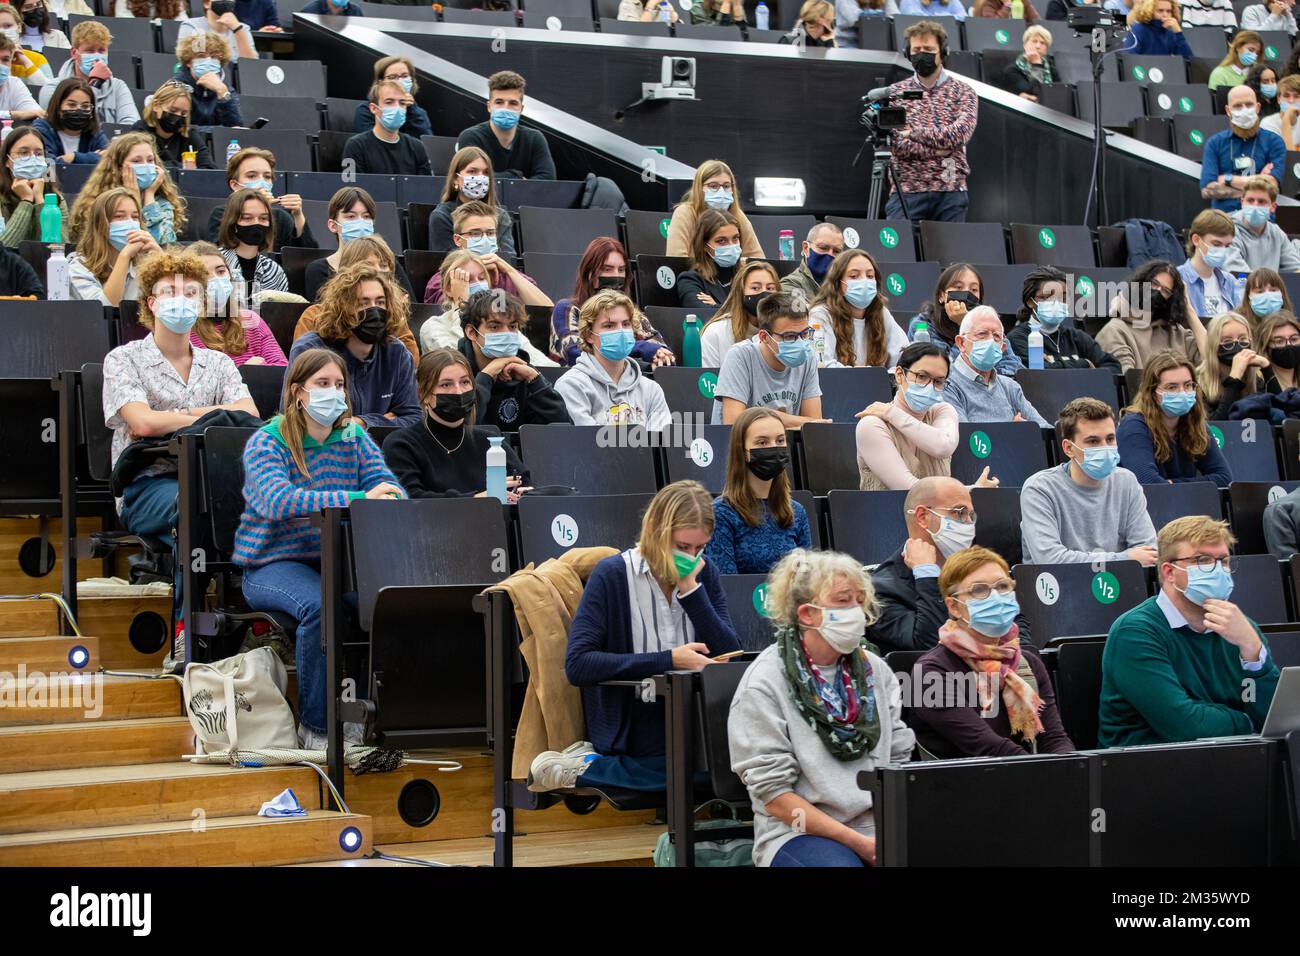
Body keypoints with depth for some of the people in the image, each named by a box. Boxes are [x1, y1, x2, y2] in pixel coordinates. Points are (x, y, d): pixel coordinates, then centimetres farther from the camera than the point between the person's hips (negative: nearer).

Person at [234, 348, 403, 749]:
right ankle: (314, 723, -17)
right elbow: (278, 502, -25)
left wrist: (388, 501, -28)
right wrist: (358, 499, -36)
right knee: (320, 605, -35)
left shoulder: (354, 437, 11)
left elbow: (390, 488, 0)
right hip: (275, 563, -4)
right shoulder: (266, 443, -6)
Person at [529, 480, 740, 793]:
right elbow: (577, 665, -15)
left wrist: (691, 589, -9)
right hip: (632, 720, -6)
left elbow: (730, 653, 2)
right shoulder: (612, 574, -5)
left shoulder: (702, 573, 10)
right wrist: (668, 660, -19)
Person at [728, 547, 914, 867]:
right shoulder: (764, 684, -6)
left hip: (879, 823, 5)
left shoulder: (876, 670, 10)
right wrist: (859, 842, -14)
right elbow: (772, 794, -9)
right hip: (801, 831, -4)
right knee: (839, 862, -35)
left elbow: (900, 759, 13)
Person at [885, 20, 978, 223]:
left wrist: (913, 132, -12)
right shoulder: (896, 92, 8)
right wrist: (938, 149, -11)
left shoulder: (963, 91, 7)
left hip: (951, 192, 0)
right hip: (906, 190, 0)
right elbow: (894, 142, -3)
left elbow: (961, 133, -10)